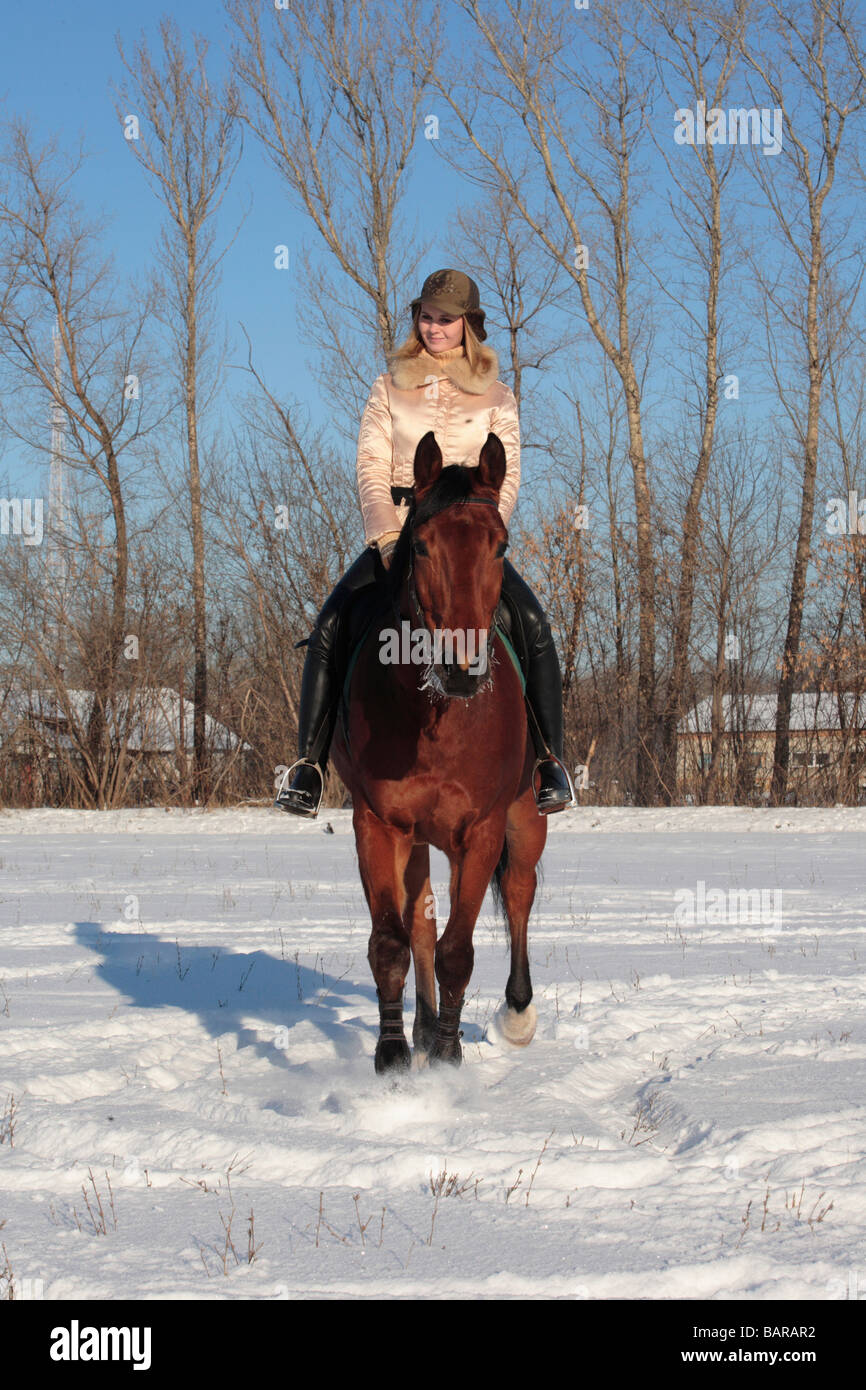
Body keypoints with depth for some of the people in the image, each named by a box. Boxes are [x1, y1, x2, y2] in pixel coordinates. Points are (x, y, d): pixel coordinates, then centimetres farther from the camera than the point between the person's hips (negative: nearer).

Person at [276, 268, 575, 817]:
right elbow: (372, 470, 4)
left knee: (533, 623, -26)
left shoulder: (496, 397, 10)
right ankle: (310, 764, -18)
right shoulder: (390, 389, 11)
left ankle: (551, 762, -18)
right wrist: (388, 538, -13)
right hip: (398, 532, 1)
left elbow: (506, 479, 3)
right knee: (330, 627, -22)